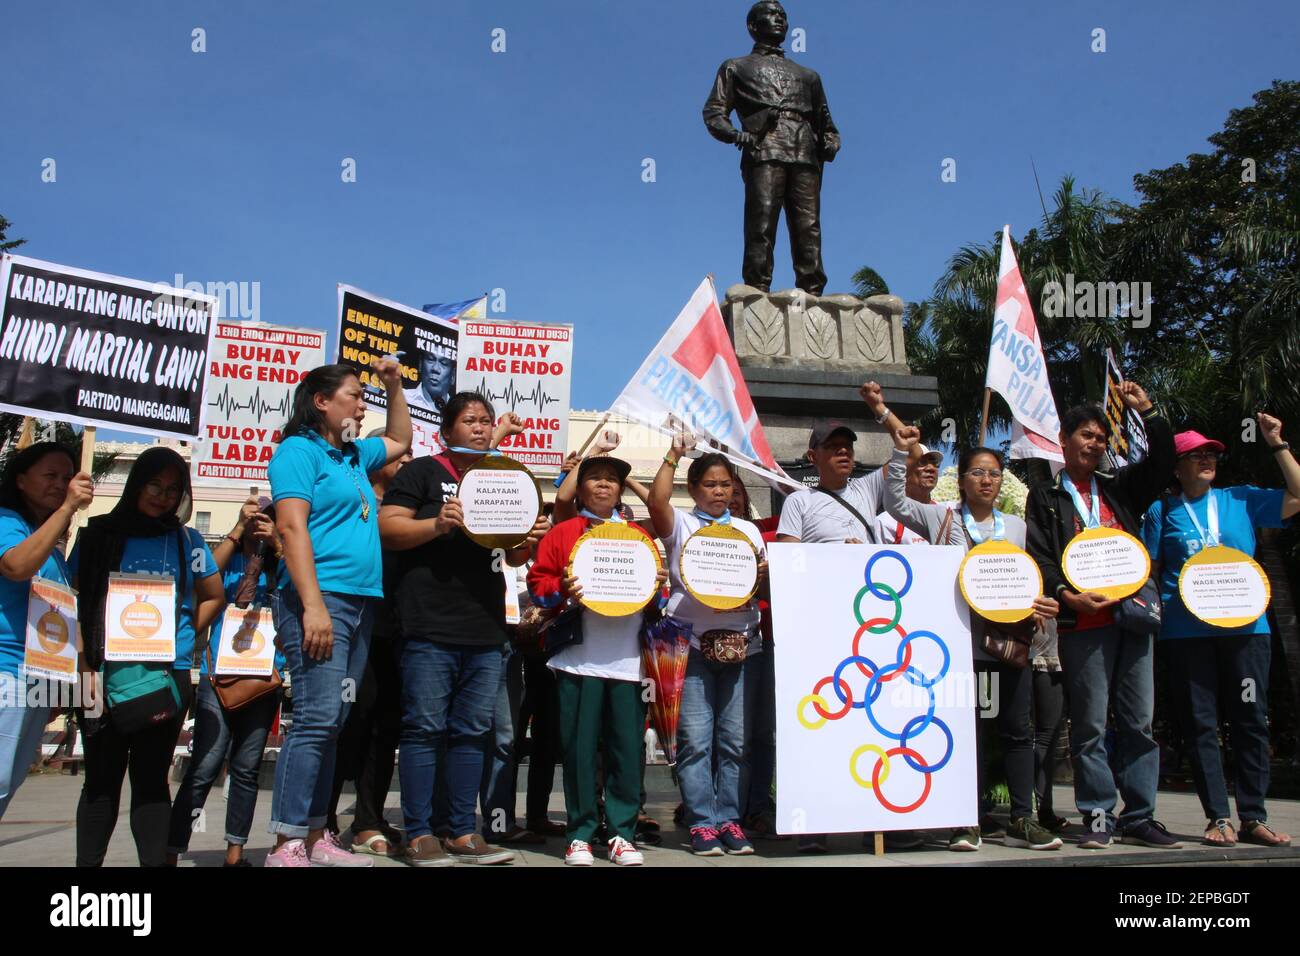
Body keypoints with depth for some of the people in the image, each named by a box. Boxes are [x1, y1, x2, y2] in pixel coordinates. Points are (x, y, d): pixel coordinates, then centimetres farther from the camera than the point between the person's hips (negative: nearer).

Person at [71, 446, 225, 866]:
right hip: (105, 674, 0)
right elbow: (73, 604, 6)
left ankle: (157, 860, 7)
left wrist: (180, 638, 0)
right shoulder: (98, 535, 7)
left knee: (151, 777, 5)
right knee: (102, 777, 4)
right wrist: (83, 665, -6)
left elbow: (214, 598, 15)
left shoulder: (187, 540, 9)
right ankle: (87, 862, 10)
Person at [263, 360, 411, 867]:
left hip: (359, 603, 9)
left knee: (331, 724, 9)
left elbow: (400, 441, 42)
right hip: (321, 599, -9)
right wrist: (313, 605, -22)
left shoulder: (354, 455, 22)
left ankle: (316, 838, 15)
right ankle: (287, 846, -8)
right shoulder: (299, 450, -3)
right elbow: (292, 526, -14)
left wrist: (395, 386, 30)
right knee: (316, 719, -13)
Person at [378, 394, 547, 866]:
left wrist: (529, 540, 2)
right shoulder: (423, 472, 2)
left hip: (486, 631, 6)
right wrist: (436, 525, -21)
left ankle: (462, 833, 17)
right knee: (425, 729, -3)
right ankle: (419, 835, 7)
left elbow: (514, 556, 24)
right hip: (431, 627, -6)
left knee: (472, 731, 9)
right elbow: (387, 528, -6)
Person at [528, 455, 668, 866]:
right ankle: (580, 833, 11)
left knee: (627, 748, 2)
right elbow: (537, 582, 4)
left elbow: (655, 588, 18)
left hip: (627, 658, 2)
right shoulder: (562, 532, 9)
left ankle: (622, 832, 13)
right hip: (580, 657, -2)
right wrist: (562, 592, -15)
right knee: (579, 747, 0)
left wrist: (659, 585, -3)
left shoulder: (638, 535, 16)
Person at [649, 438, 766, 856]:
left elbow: (765, 582, 18)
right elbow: (657, 502, -14)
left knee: (734, 739, 4)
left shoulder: (748, 530, 18)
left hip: (739, 641, 3)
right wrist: (673, 456, -13)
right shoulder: (680, 524, 6)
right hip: (691, 641, -3)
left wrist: (765, 575, -4)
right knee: (696, 739, -4)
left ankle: (729, 818, 14)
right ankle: (701, 822, 4)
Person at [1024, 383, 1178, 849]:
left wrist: (1147, 411, 5)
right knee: (1090, 726, -1)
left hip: (1133, 616, 4)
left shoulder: (1119, 488, 19)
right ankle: (1099, 816, 7)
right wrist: (1066, 595, -15)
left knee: (1140, 723, 5)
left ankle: (1140, 817, 12)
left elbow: (1163, 461, 13)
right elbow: (1038, 557, -1)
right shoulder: (1044, 497, 9)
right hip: (1083, 622, -4)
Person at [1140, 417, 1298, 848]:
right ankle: (1218, 817, 7)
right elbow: (1149, 568, 10)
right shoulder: (1163, 511, 9)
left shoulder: (1242, 500, 12)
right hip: (1185, 629, -1)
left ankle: (1253, 817, 10)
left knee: (1251, 719, 2)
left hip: (1245, 624, 1)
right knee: (1201, 723, 1)